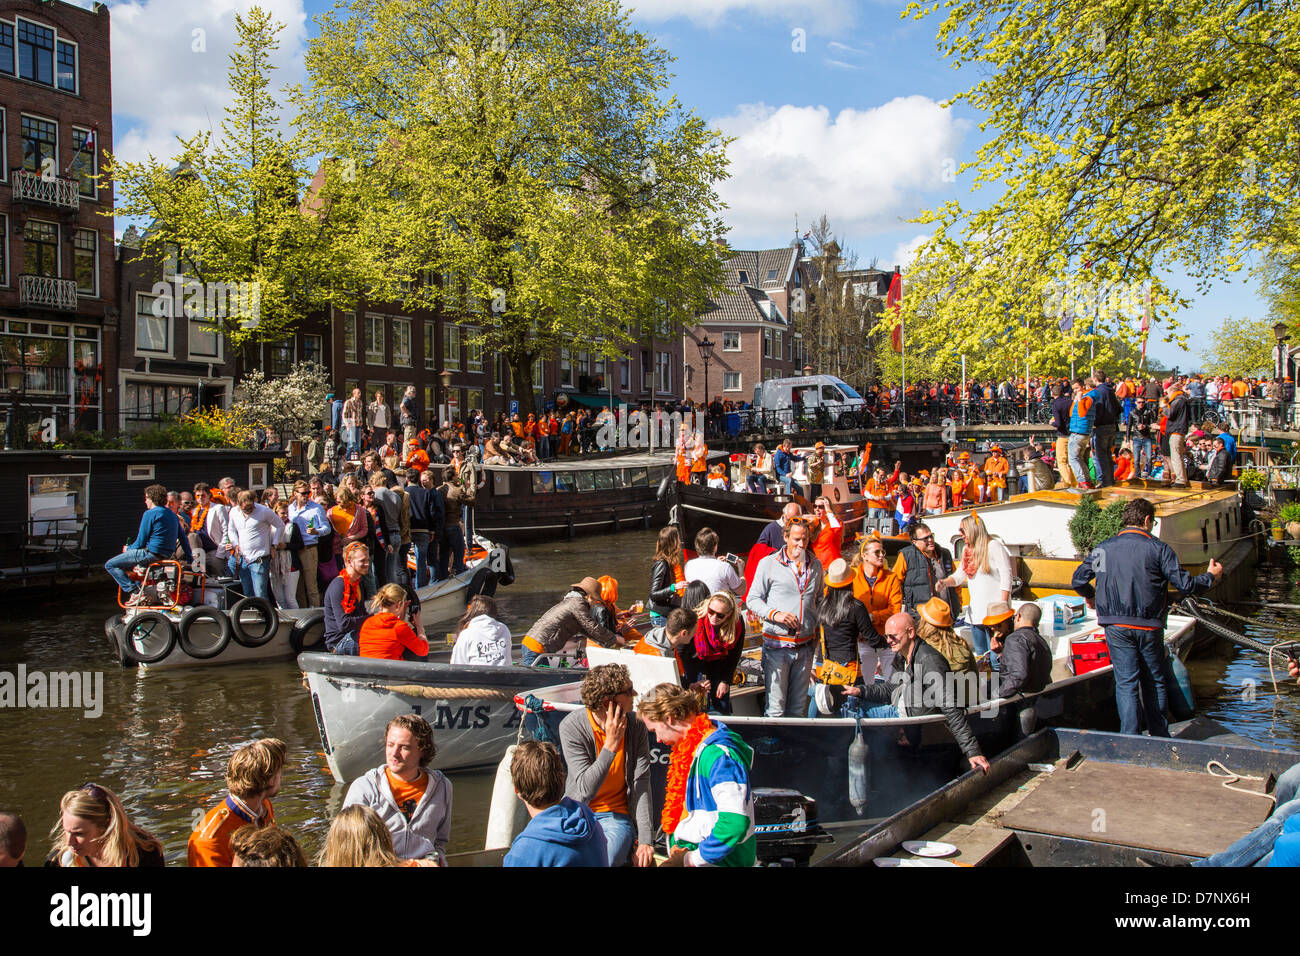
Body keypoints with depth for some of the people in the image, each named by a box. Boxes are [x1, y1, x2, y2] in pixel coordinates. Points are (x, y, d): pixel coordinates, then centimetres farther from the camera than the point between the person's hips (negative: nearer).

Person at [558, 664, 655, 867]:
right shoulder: (571, 727, -15)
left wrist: (645, 839, -13)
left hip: (617, 816, 0)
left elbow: (641, 783, -8)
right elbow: (585, 789, -20)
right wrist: (611, 744, -26)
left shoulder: (635, 725, -7)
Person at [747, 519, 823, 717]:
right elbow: (753, 599, 0)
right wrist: (775, 614, -16)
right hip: (777, 646, -4)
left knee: (798, 708, 9)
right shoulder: (769, 563, -1)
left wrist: (817, 628, 11)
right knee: (776, 708, -5)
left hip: (805, 647, 4)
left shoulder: (816, 566, 12)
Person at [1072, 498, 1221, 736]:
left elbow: (1078, 580, 7)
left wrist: (1090, 596, 28)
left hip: (1116, 626, 1)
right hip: (1148, 626, -1)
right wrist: (1211, 577, 12)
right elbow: (1185, 584, -6)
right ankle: (1159, 736, 22)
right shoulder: (1158, 548, -5)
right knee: (1154, 681, 13)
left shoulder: (1103, 548, 4)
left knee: (1125, 682, 4)